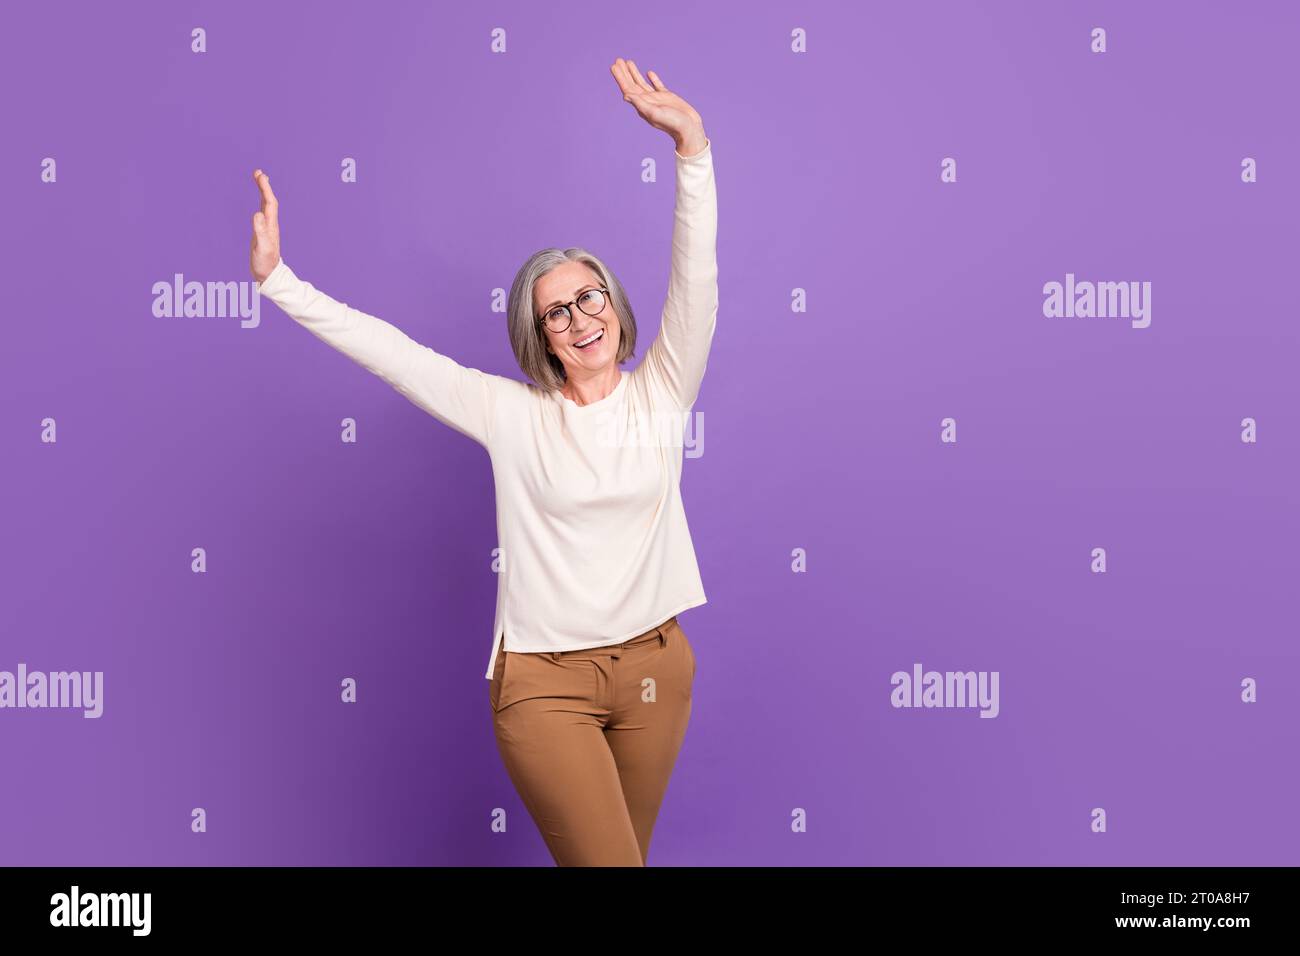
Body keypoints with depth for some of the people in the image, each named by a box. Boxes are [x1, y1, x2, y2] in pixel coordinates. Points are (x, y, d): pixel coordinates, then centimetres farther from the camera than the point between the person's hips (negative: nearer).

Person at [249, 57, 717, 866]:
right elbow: (386, 349, -6)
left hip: (654, 666, 3)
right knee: (603, 859, -6)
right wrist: (276, 277, -10)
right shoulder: (509, 412, -3)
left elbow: (696, 282, -11)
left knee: (625, 852, 16)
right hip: (544, 680, -2)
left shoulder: (660, 394, 0)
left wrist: (693, 146, -22)